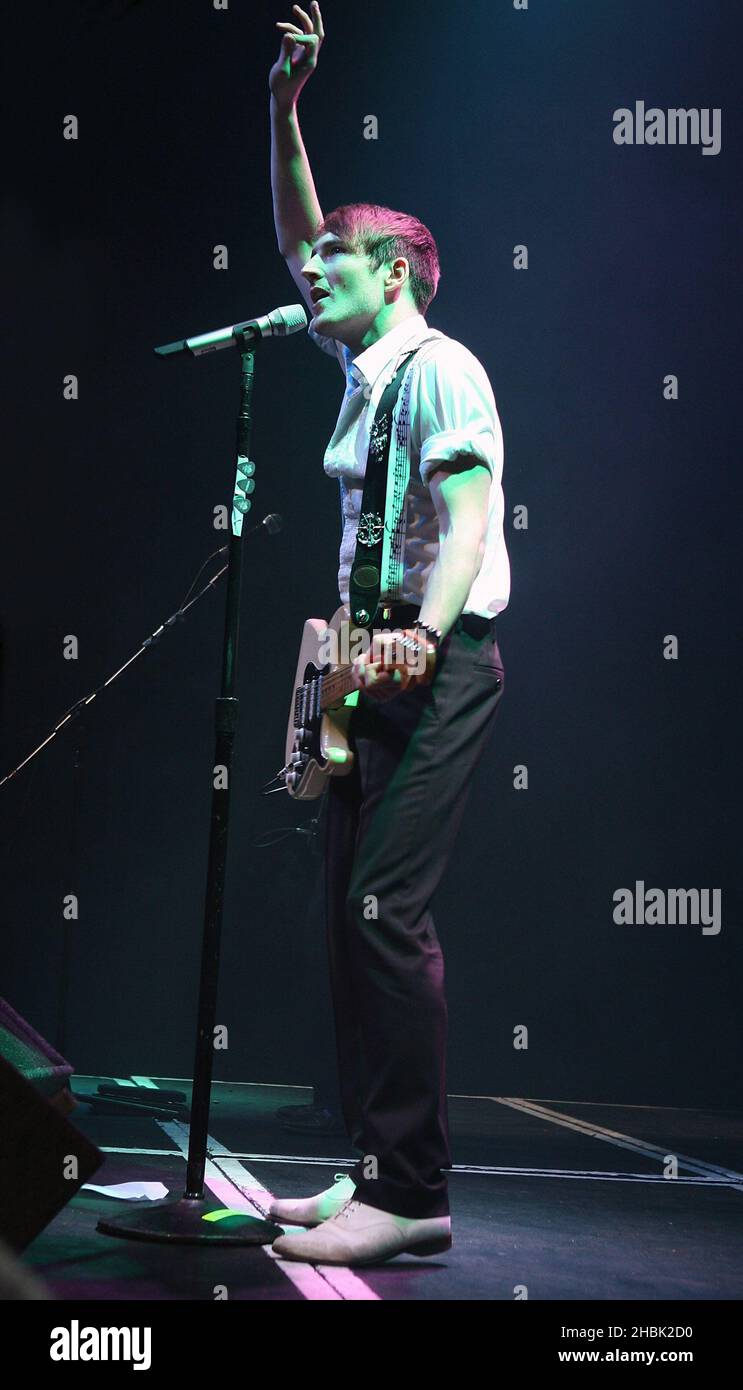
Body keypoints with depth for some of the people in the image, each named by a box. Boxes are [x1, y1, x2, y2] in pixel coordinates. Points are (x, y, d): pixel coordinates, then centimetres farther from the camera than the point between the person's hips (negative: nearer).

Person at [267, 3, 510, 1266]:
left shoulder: (439, 368, -8)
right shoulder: (363, 366, 18)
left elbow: (469, 516, -20)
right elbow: (301, 241, 27)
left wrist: (426, 631, -35)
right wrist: (284, 107, 19)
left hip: (435, 664, -9)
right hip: (380, 660, 9)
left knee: (384, 908, -15)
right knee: (350, 911, 6)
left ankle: (413, 1195, -12)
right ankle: (373, 1169, 10)